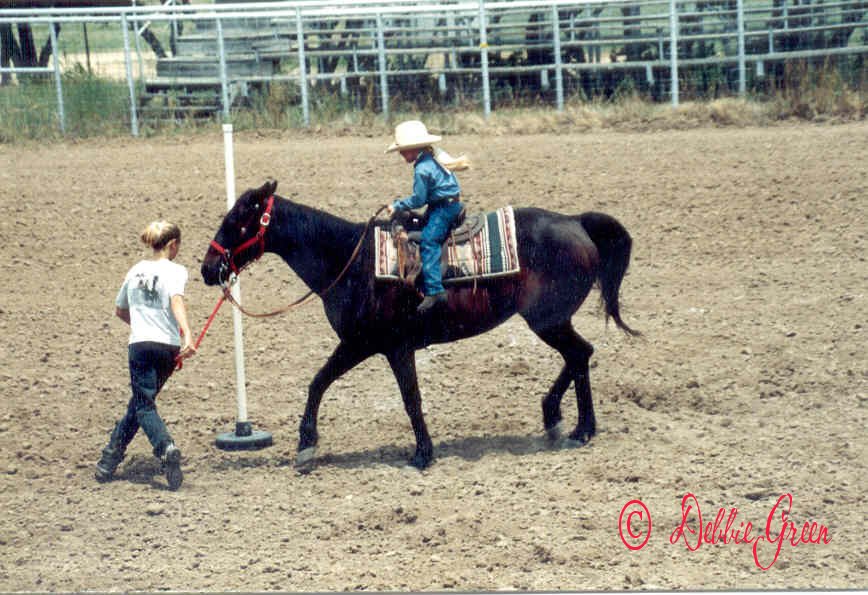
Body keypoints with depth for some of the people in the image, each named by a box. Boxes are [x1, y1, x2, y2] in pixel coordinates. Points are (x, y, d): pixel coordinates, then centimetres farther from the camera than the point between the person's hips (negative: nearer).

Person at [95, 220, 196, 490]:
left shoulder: (136, 270, 13)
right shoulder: (175, 270, -1)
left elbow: (120, 310, 25)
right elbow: (176, 301, -21)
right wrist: (186, 334, -35)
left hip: (140, 344, 1)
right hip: (169, 346, -1)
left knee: (143, 404, -4)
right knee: (140, 402, 15)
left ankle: (166, 448, -32)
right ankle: (111, 458, 16)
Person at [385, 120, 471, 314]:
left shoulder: (422, 169, -19)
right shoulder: (435, 156, 10)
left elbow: (418, 200, -16)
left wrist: (397, 205, -3)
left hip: (444, 208, -11)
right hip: (452, 203, 11)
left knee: (428, 240, -19)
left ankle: (434, 290, -29)